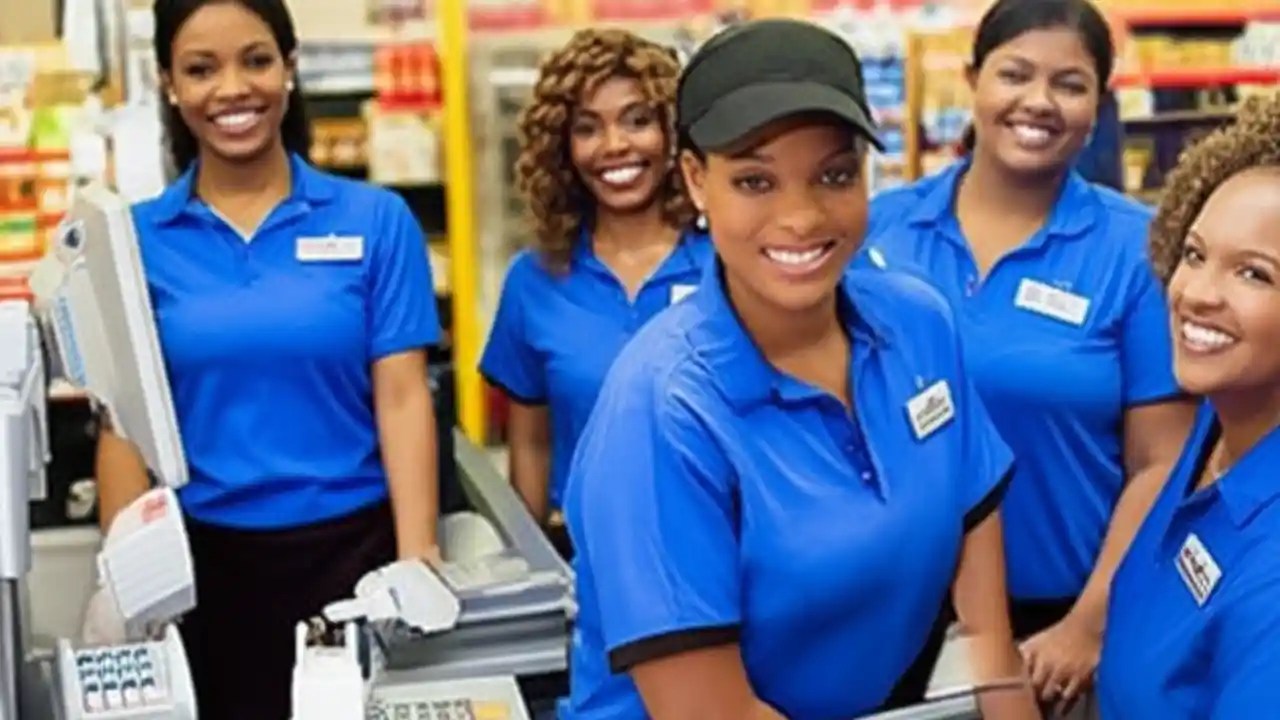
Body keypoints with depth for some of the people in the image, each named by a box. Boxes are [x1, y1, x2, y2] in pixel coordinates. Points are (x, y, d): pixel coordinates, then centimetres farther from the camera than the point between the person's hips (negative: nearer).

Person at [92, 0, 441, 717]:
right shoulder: (135, 240, 2)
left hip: (355, 545, 0)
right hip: (204, 559, 1)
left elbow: (402, 398, -4)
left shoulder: (376, 220, -1)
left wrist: (418, 561, -11)